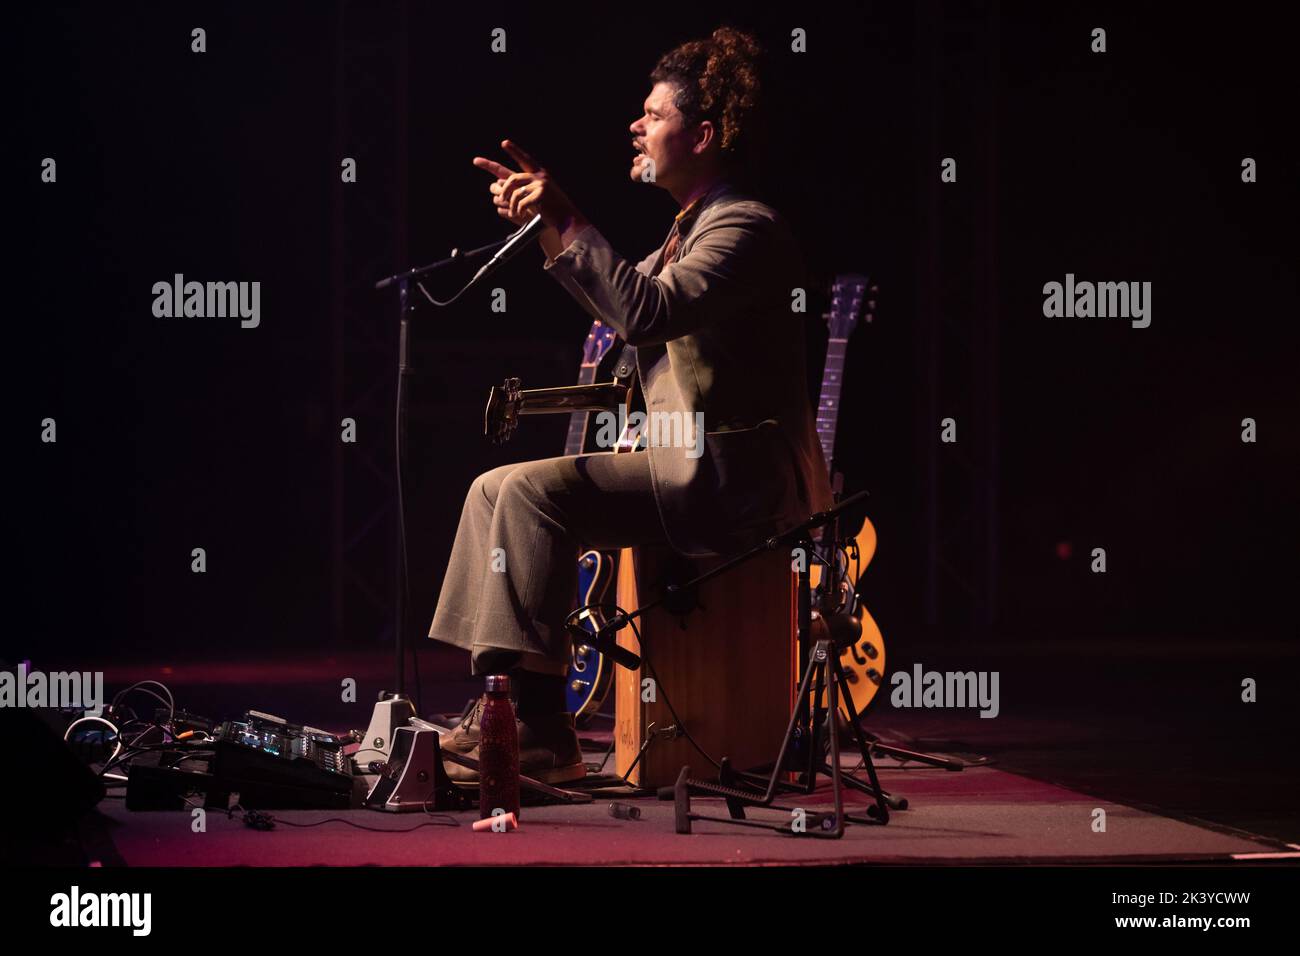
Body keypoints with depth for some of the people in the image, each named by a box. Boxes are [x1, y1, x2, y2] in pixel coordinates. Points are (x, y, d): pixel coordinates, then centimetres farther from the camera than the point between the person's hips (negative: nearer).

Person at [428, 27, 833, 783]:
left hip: (731, 484, -11)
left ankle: (540, 728, -22)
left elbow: (647, 313, -30)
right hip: (687, 464, 11)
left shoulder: (746, 226, -15)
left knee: (531, 492, -23)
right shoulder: (699, 223, 18)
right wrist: (547, 227, 19)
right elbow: (624, 304, 29)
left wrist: (570, 220, -24)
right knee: (496, 489, 7)